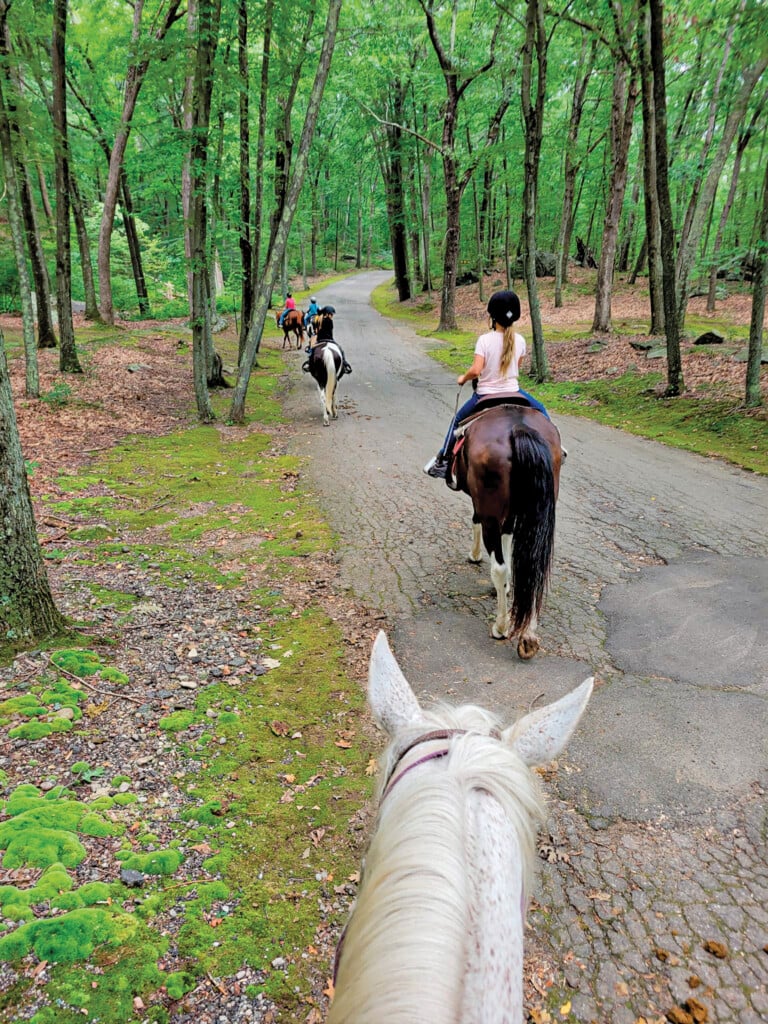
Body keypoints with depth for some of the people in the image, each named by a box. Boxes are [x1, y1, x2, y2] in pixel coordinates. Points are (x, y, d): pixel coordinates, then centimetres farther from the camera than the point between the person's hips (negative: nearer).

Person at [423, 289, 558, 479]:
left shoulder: (485, 340, -17)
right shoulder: (520, 340, -5)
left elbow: (475, 370, -24)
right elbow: (516, 367, 9)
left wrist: (463, 378, -4)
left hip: (485, 394, -2)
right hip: (512, 392, 2)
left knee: (458, 420, 19)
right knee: (540, 410, 29)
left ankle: (443, 460, 20)